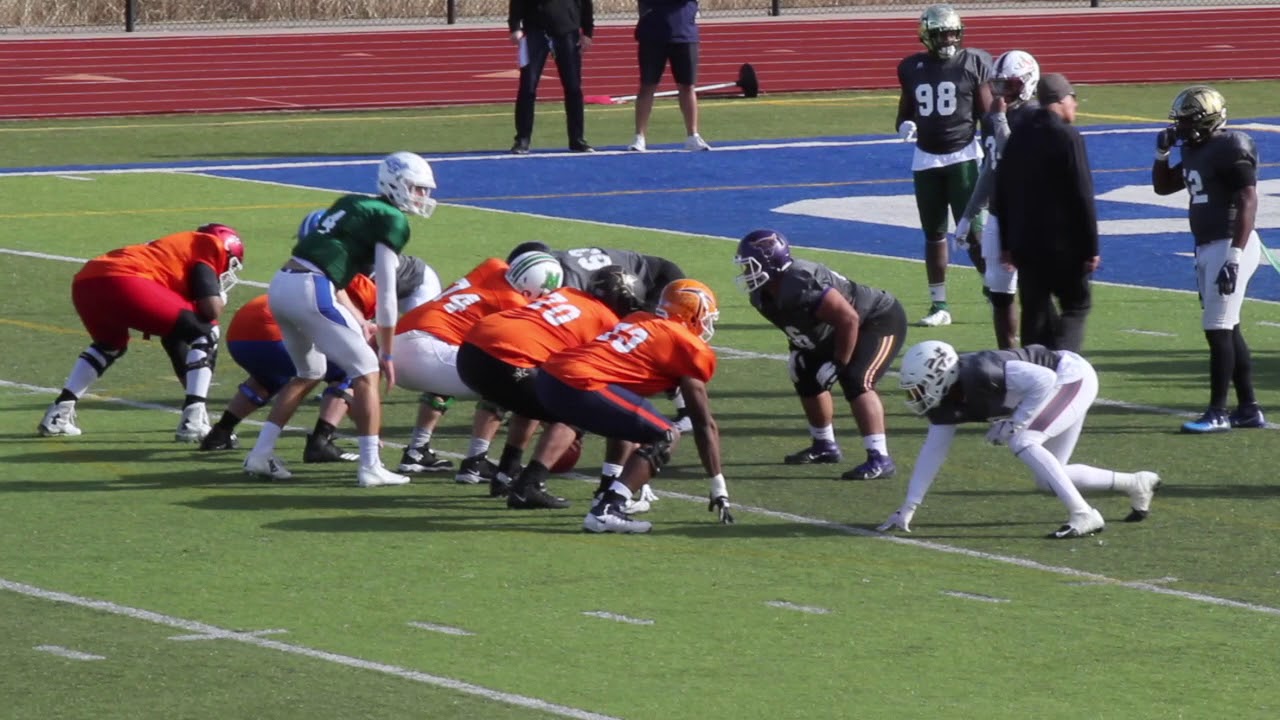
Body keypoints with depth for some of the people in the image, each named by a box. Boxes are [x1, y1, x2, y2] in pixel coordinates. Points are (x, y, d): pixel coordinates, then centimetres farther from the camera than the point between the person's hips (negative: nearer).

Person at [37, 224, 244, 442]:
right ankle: (193, 422, -2)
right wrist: (220, 300, 23)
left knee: (109, 346, 38)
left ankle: (57, 415, 30)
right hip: (121, 282, -9)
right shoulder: (211, 246, 15)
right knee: (205, 333, 6)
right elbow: (211, 309, -1)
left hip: (85, 283, 9)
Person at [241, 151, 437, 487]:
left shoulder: (352, 204, 24)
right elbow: (386, 294, -4)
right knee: (366, 371, 2)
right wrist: (387, 354, 2)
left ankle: (261, 454, 24)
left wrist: (359, 323, 28)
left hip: (281, 285, 8)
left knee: (309, 374, 26)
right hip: (310, 292, -8)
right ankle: (370, 468, -2)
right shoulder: (392, 222, 0)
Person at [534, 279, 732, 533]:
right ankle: (607, 510, -14)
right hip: (579, 385, -9)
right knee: (666, 437, 0)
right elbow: (704, 425, 5)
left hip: (549, 374, 9)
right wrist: (719, 488, 11)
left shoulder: (640, 320, 26)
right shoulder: (689, 347, 5)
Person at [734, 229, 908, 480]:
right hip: (847, 327, 11)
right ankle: (825, 446, 34)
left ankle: (879, 459, -30)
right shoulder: (763, 295, -4)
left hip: (881, 320, -11)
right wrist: (797, 351, 5)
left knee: (855, 381, -27)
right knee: (807, 377, 17)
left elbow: (849, 319, -34)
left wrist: (838, 364, -27)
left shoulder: (801, 286, -35)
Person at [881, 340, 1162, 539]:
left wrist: (1015, 424, -26)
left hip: (1072, 376, -10)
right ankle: (1136, 484, 26)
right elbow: (932, 452, 3)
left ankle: (1083, 515, -24)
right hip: (1057, 387, 10)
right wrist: (907, 509, 2)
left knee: (1022, 442, -25)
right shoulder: (946, 401, -5)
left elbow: (1043, 380, -32)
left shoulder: (977, 374, -32)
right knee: (1047, 480, 11)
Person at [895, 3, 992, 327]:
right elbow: (904, 113, 16)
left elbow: (988, 115, -3)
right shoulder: (913, 69, 5)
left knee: (974, 232, -7)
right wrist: (905, 127, -8)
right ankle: (939, 305, 13)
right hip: (926, 160, 4)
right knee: (934, 235, 8)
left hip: (964, 157, -4)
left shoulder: (974, 64, -4)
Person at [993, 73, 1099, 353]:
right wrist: (1090, 248, -8)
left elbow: (1002, 195, 12)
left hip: (1025, 243, 6)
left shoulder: (1017, 138, 7)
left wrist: (1007, 244, 19)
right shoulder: (1067, 138, -13)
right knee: (1076, 305, 5)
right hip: (1062, 244, -6)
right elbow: (1082, 198, -13)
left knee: (1035, 310, 12)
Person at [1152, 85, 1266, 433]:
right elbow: (1163, 186, 27)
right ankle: (1249, 409, 18)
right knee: (1228, 329, 12)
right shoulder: (1195, 152, 14)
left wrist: (1235, 255, -26)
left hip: (1229, 245, -10)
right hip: (1208, 247, 10)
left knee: (1218, 329, -7)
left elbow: (1248, 202, -20)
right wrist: (1162, 153, 10)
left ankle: (1218, 413, -3)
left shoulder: (1231, 150, -15)